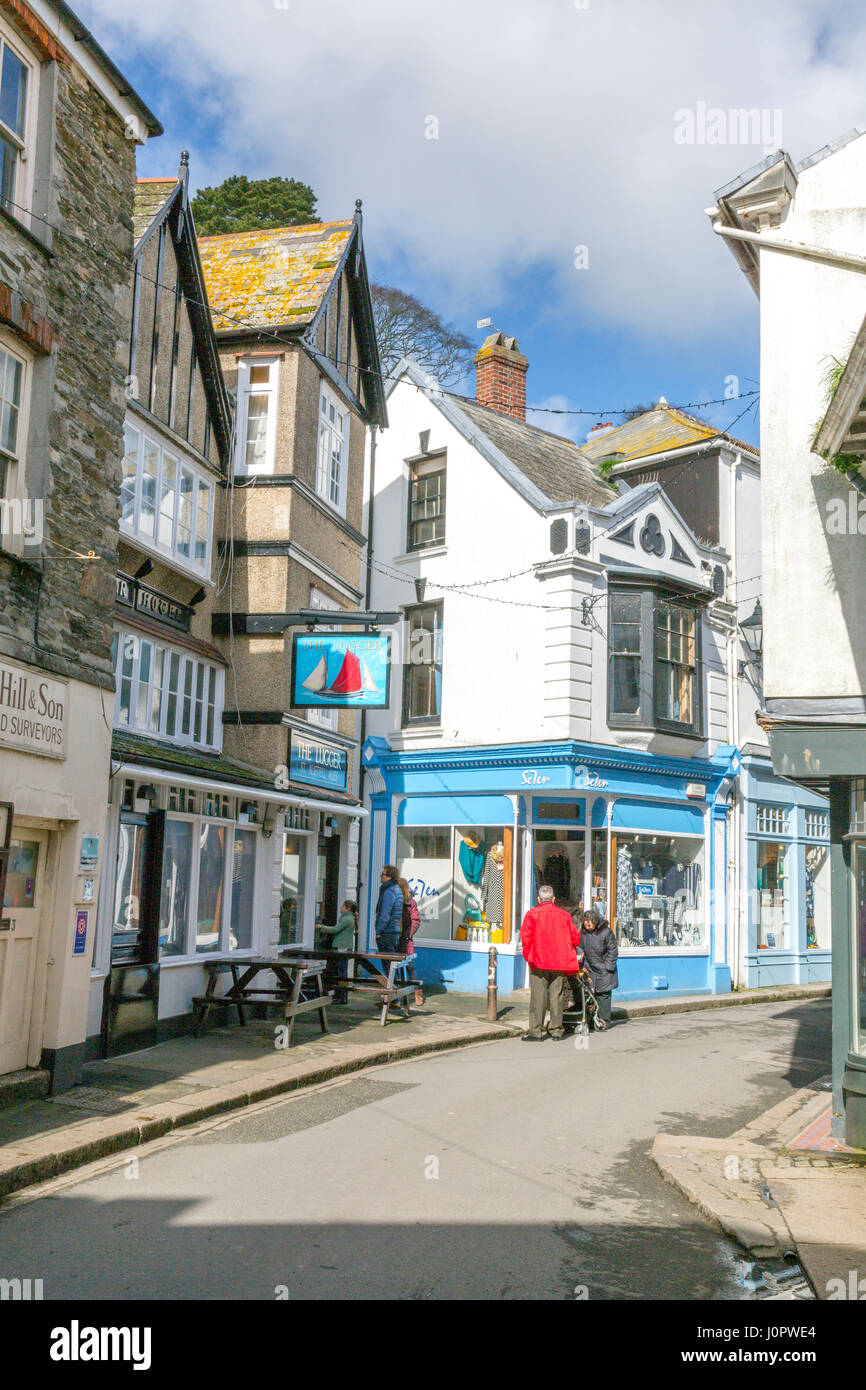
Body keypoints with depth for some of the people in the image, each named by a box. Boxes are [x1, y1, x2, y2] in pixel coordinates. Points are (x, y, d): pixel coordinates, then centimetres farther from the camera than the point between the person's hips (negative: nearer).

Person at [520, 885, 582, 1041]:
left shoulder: (532, 914, -3)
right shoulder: (564, 915, 6)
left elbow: (526, 937, -9)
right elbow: (575, 937, 9)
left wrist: (528, 955, 3)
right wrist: (567, 952, 26)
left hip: (538, 962, -2)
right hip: (560, 963, 2)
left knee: (538, 996, -1)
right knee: (557, 996, 8)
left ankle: (536, 1032, -1)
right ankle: (557, 1030, 13)